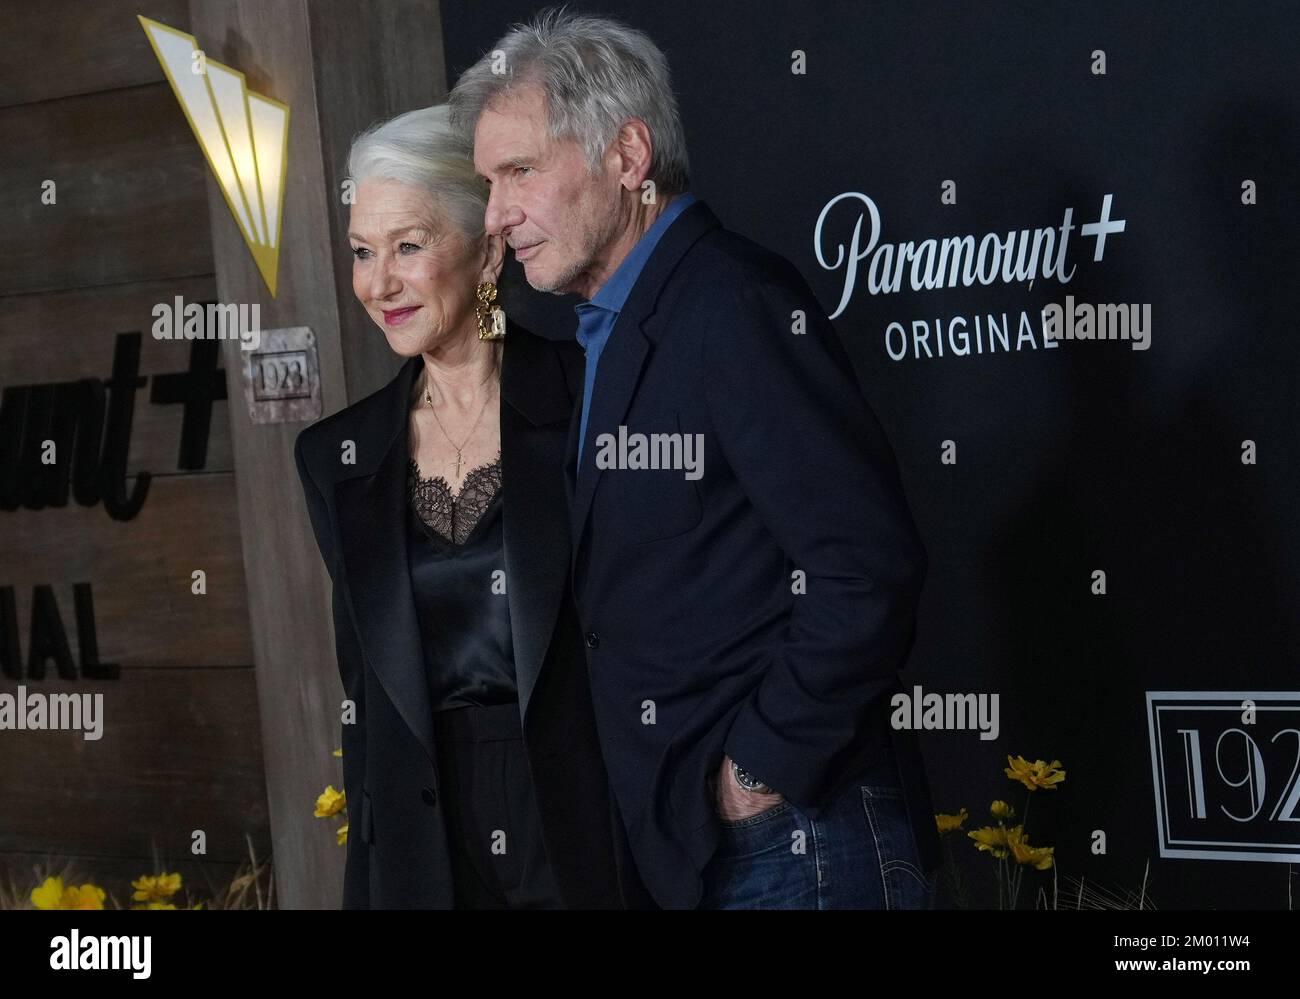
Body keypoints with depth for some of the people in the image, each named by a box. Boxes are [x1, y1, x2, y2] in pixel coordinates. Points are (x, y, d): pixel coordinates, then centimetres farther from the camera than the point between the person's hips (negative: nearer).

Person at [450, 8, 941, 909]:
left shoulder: (734, 305, -16)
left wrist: (766, 767, -16)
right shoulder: (612, 335, 13)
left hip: (795, 840, -9)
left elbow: (869, 569, -24)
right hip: (691, 845, 9)